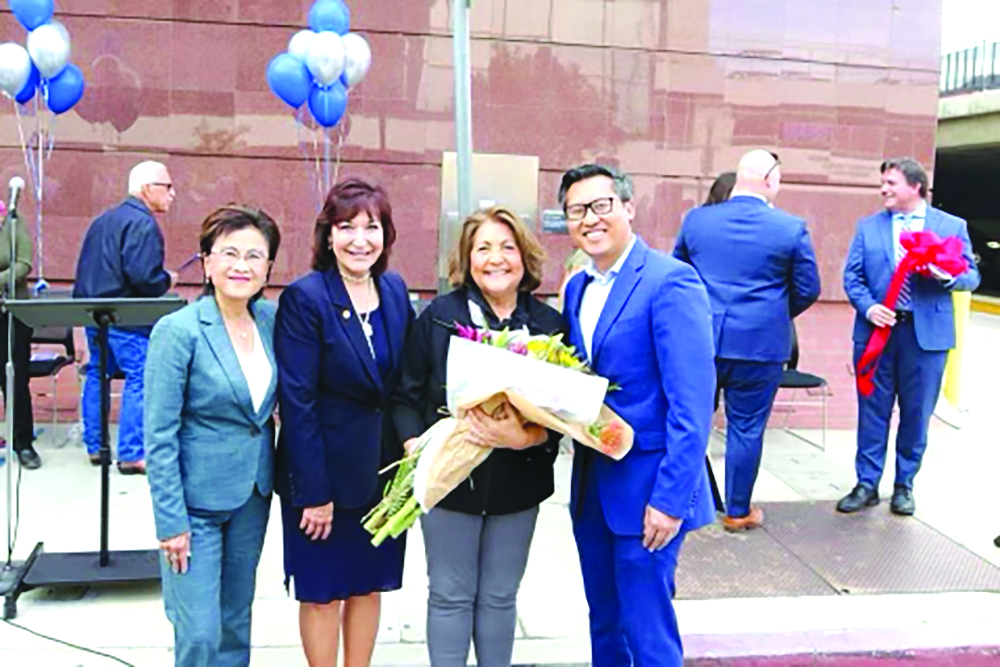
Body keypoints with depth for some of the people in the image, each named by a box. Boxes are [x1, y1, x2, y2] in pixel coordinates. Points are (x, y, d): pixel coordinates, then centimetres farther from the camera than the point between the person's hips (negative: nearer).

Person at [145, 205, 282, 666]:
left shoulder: (271, 319, 0)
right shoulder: (178, 330, -15)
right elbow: (159, 436, -15)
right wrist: (171, 521, -15)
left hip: (253, 494, 5)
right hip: (196, 500, -5)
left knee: (235, 621, 17)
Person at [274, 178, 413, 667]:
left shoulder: (395, 290, 2)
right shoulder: (305, 297, -15)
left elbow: (405, 382, 8)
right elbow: (297, 402, -16)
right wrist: (313, 492, -16)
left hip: (384, 467, 5)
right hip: (326, 469, -5)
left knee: (369, 586, 16)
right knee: (323, 592, 10)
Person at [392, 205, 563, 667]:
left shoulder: (549, 325, -3)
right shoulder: (439, 316, -5)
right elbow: (406, 395, -1)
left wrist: (523, 437, -23)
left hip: (518, 482, 1)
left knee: (500, 597, 15)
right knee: (450, 596, 11)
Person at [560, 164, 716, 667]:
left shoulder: (670, 281, -15)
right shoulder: (577, 288, 10)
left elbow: (691, 404, -19)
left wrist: (670, 497, -22)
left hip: (646, 487, -7)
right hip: (590, 485, 7)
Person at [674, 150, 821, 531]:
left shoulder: (696, 219, 1)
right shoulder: (791, 228, -7)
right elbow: (808, 290, -1)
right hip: (760, 343, -2)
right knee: (746, 428, 9)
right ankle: (738, 512, 20)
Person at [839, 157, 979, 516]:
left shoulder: (952, 227, 6)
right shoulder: (868, 227, 9)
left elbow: (972, 277, 5)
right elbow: (852, 275, 5)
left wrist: (949, 276, -17)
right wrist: (868, 307, -12)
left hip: (927, 334, -1)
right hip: (877, 330, 1)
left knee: (916, 414, 7)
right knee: (872, 412, 6)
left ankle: (904, 485, 22)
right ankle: (867, 485, 16)